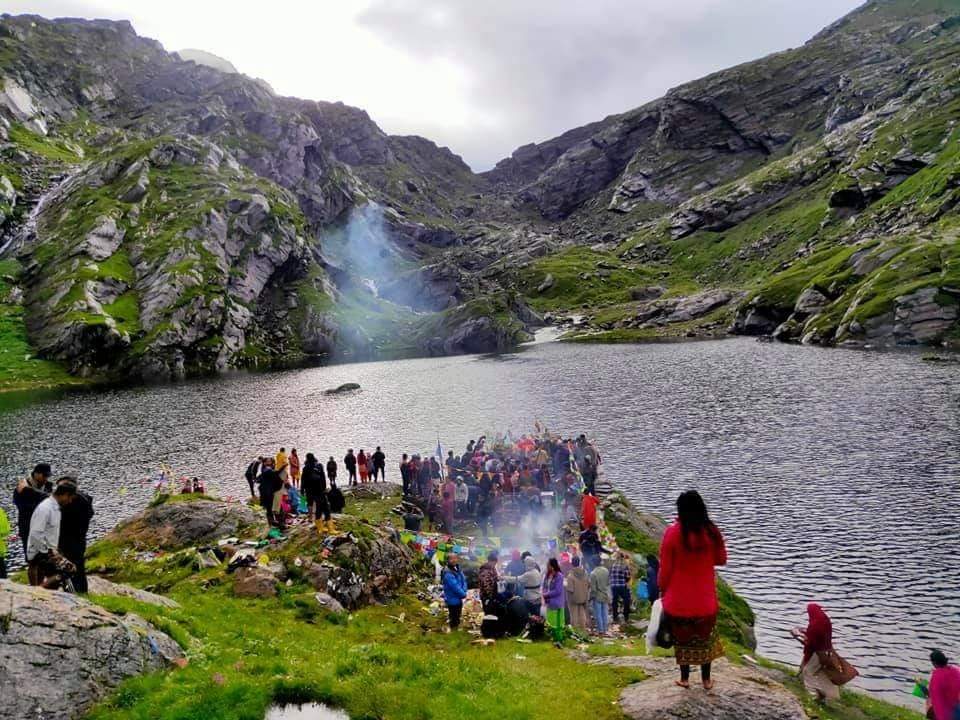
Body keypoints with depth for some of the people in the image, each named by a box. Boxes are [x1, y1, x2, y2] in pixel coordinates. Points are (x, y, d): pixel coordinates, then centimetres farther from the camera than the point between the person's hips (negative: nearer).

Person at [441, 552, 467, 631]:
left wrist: (464, 590, -12)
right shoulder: (448, 574, -25)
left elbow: (463, 580, 5)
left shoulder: (457, 569, 3)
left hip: (458, 599, 9)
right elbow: (455, 587, -24)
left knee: (457, 618, 23)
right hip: (453, 600, -9)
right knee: (454, 619, 4)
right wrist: (463, 594, -11)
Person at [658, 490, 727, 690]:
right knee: (705, 637, 19)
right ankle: (706, 679, 27)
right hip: (705, 598, 2)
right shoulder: (712, 532, -9)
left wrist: (662, 589, 4)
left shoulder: (673, 533, -16)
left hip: (678, 597, -2)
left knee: (682, 637, 16)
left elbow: (665, 568, -10)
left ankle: (685, 678, 25)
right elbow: (721, 560, 6)